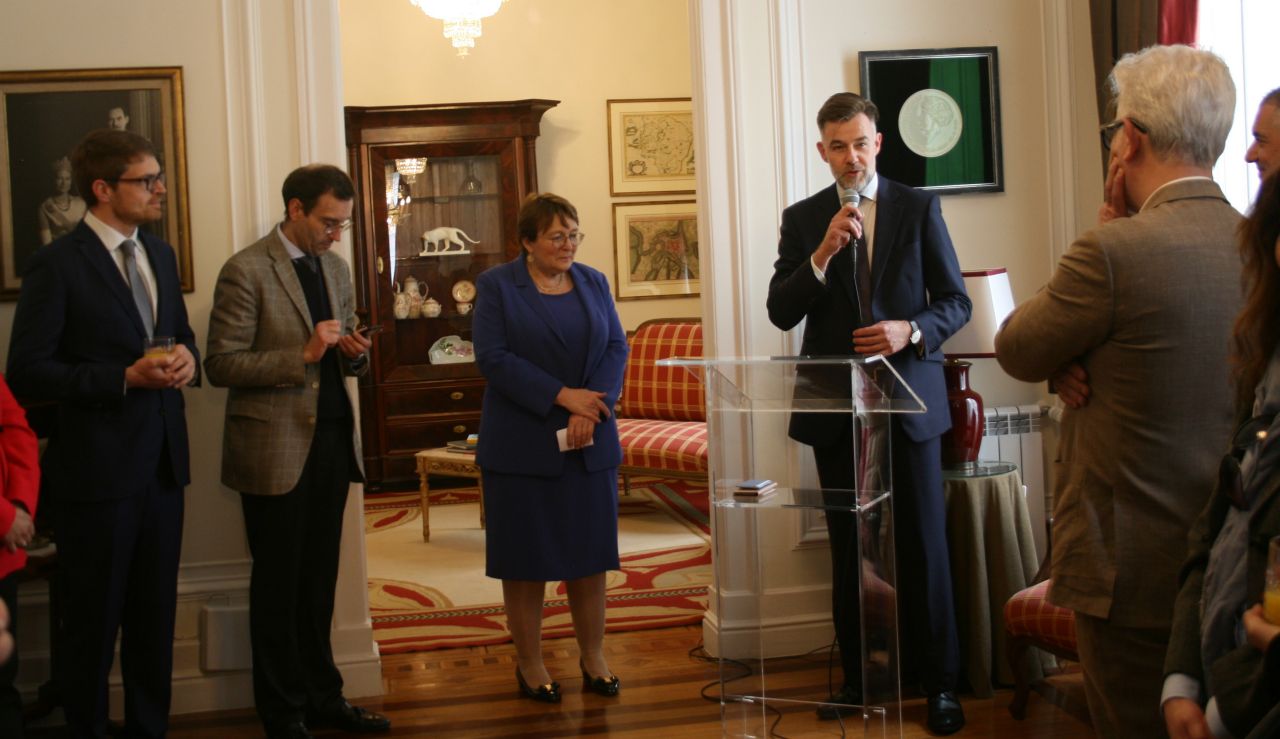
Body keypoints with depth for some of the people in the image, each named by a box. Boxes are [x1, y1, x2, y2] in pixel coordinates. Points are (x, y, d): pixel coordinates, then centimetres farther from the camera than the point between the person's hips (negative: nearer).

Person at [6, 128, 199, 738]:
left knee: (155, 618, 15)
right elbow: (27, 372, -15)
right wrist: (125, 377, -22)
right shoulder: (57, 265, -12)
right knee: (94, 624, 7)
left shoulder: (159, 253, 9)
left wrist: (186, 357, -4)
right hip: (98, 468, -6)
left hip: (162, 462, 7)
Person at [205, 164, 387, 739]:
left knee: (319, 581, 12)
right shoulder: (246, 271, -10)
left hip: (332, 443, 6)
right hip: (277, 449, -6)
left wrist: (355, 352, -3)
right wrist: (302, 355, -21)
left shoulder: (336, 268, 12)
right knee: (279, 585, 5)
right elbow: (221, 365, -13)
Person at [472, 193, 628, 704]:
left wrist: (591, 409, -13)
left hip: (590, 445, 4)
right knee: (526, 558, 3)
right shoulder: (496, 286, -3)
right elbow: (492, 357, -12)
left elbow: (616, 349, 4)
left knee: (591, 552, 7)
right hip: (522, 446, -3)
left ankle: (593, 657, 18)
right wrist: (562, 396, -17)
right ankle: (529, 664, 13)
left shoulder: (594, 283, 10)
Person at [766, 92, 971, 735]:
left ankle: (939, 682, 7)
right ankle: (858, 677, 19)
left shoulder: (919, 209, 3)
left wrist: (911, 331, -17)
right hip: (836, 408, 2)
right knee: (848, 548, 9)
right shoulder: (801, 219, 6)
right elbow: (781, 314, -3)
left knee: (924, 543, -1)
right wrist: (822, 255, -17)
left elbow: (956, 302, 2)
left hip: (909, 399, -2)